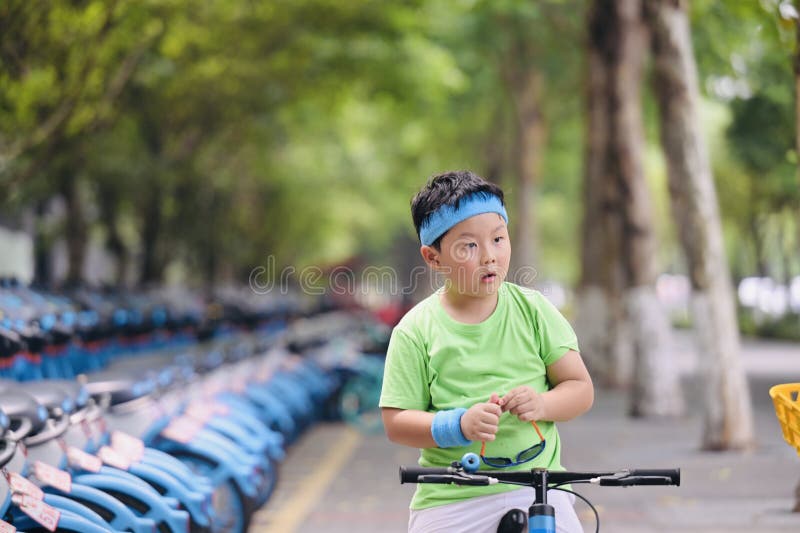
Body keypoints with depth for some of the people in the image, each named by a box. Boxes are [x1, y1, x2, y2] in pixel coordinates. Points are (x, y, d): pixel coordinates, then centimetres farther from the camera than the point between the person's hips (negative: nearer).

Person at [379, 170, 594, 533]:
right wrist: (459, 425, -20)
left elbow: (580, 388, 4)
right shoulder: (417, 330, -3)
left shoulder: (533, 310, 2)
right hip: (449, 499, -1)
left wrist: (542, 404, -17)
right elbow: (396, 422, -5)